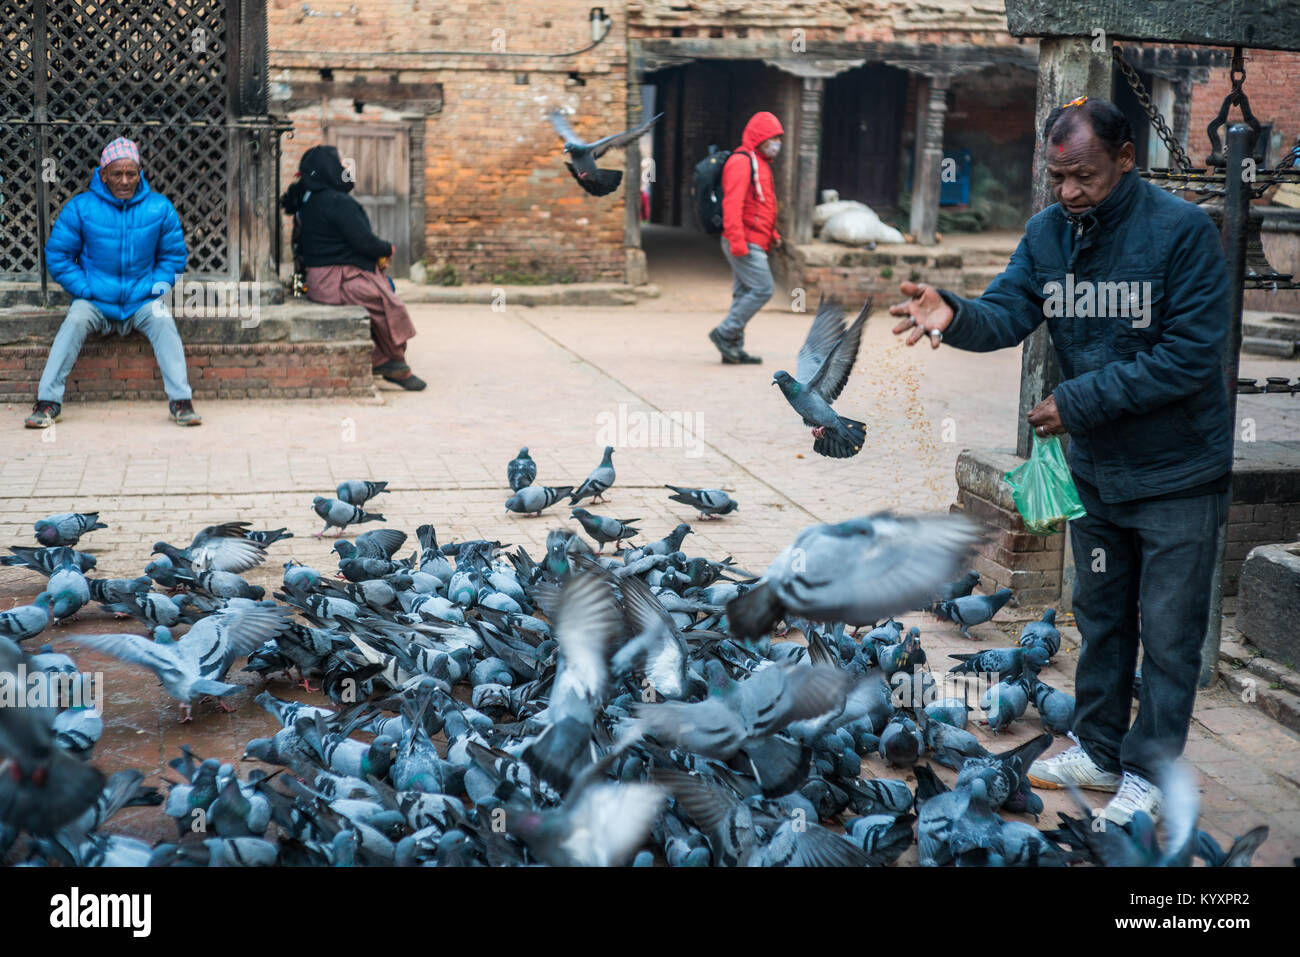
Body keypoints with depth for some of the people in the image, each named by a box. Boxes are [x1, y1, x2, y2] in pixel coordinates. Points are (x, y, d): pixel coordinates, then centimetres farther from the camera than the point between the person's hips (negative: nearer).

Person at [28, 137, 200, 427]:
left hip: (142, 298, 1)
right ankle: (48, 400, -25)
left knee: (163, 321, -28)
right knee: (75, 321, -29)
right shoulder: (80, 207, -3)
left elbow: (174, 255, 11)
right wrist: (85, 290, -8)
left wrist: (156, 288, -4)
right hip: (95, 301, 0)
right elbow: (57, 256, 3)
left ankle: (181, 400, -27)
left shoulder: (159, 207, 0)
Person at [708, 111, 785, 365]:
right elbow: (732, 204, -21)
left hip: (753, 244, 10)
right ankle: (725, 333, -6)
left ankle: (733, 350, 11)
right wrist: (737, 242, -26)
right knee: (762, 289, -12)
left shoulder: (759, 163, 21)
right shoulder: (741, 161, -12)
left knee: (744, 294, 9)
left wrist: (772, 234, 19)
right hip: (745, 243, -10)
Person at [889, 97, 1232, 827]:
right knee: (1101, 617, 20)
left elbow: (1190, 355, -24)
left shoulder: (1181, 230, -21)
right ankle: (1098, 752, 35)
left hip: (1179, 473, -6)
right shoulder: (1050, 232, -2)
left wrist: (1081, 402, -24)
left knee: (1168, 631, 5)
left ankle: (1148, 774, 19)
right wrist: (955, 316, -36)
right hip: (1095, 468, 6)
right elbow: (1008, 313, -12)